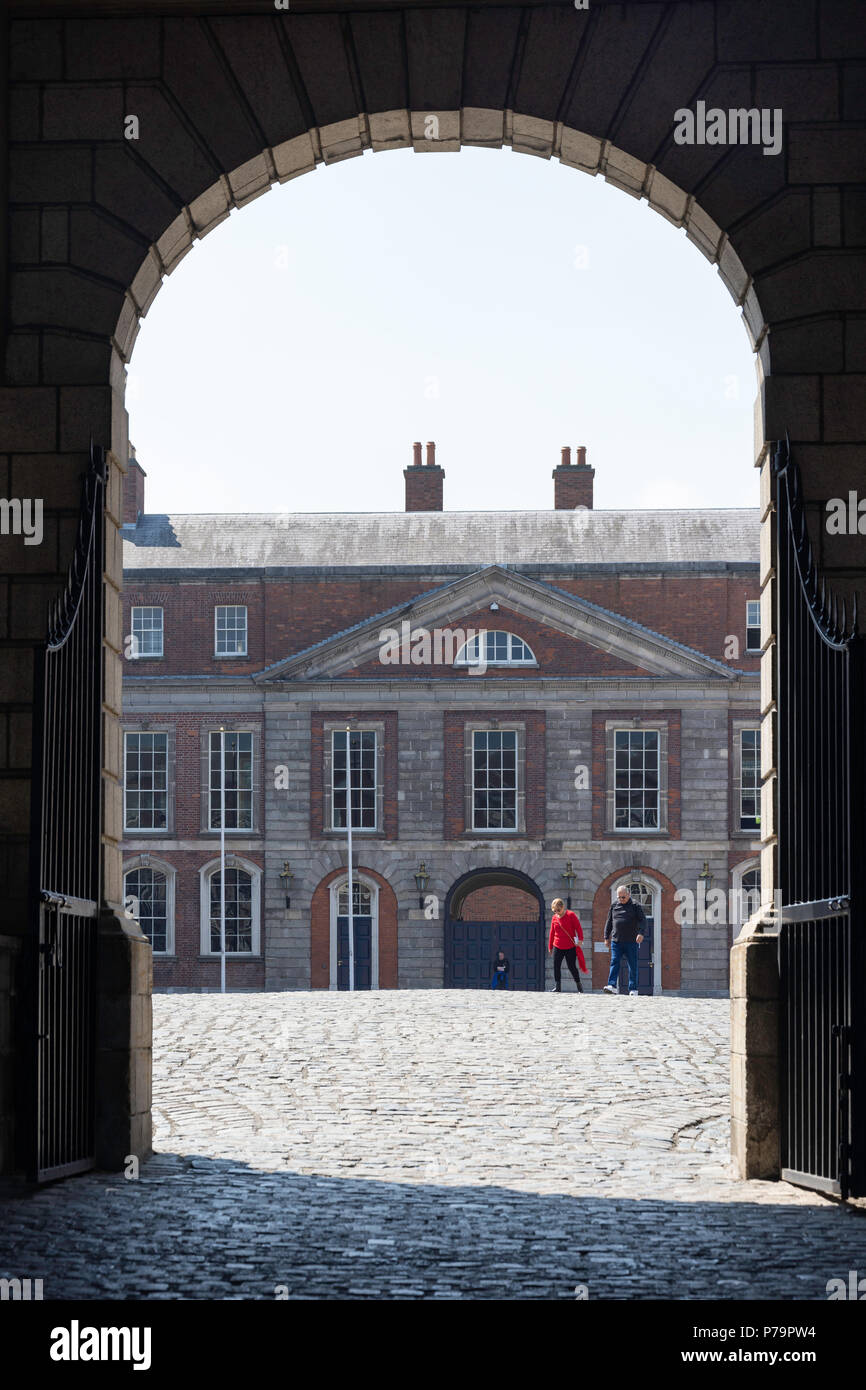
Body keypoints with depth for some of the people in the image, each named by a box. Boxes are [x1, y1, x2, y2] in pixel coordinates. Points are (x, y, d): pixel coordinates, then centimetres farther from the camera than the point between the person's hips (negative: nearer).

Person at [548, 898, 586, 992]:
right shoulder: (554, 918, 7)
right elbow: (552, 933, 14)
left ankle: (579, 985, 16)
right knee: (556, 966, -4)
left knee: (571, 966, 0)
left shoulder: (571, 915, -4)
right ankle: (557, 987, -3)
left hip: (570, 947, -4)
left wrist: (580, 939, -17)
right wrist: (550, 947, 17)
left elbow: (578, 927, -5)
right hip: (558, 947, 4)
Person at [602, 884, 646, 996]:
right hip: (616, 941, 3)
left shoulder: (635, 905, 1)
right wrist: (606, 936, 15)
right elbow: (609, 922, 19)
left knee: (633, 966, 2)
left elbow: (643, 920, -6)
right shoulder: (614, 906, 12)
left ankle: (633, 989, 7)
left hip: (631, 941, -3)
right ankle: (612, 985, -15)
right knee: (614, 963, -8)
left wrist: (641, 933, -21)